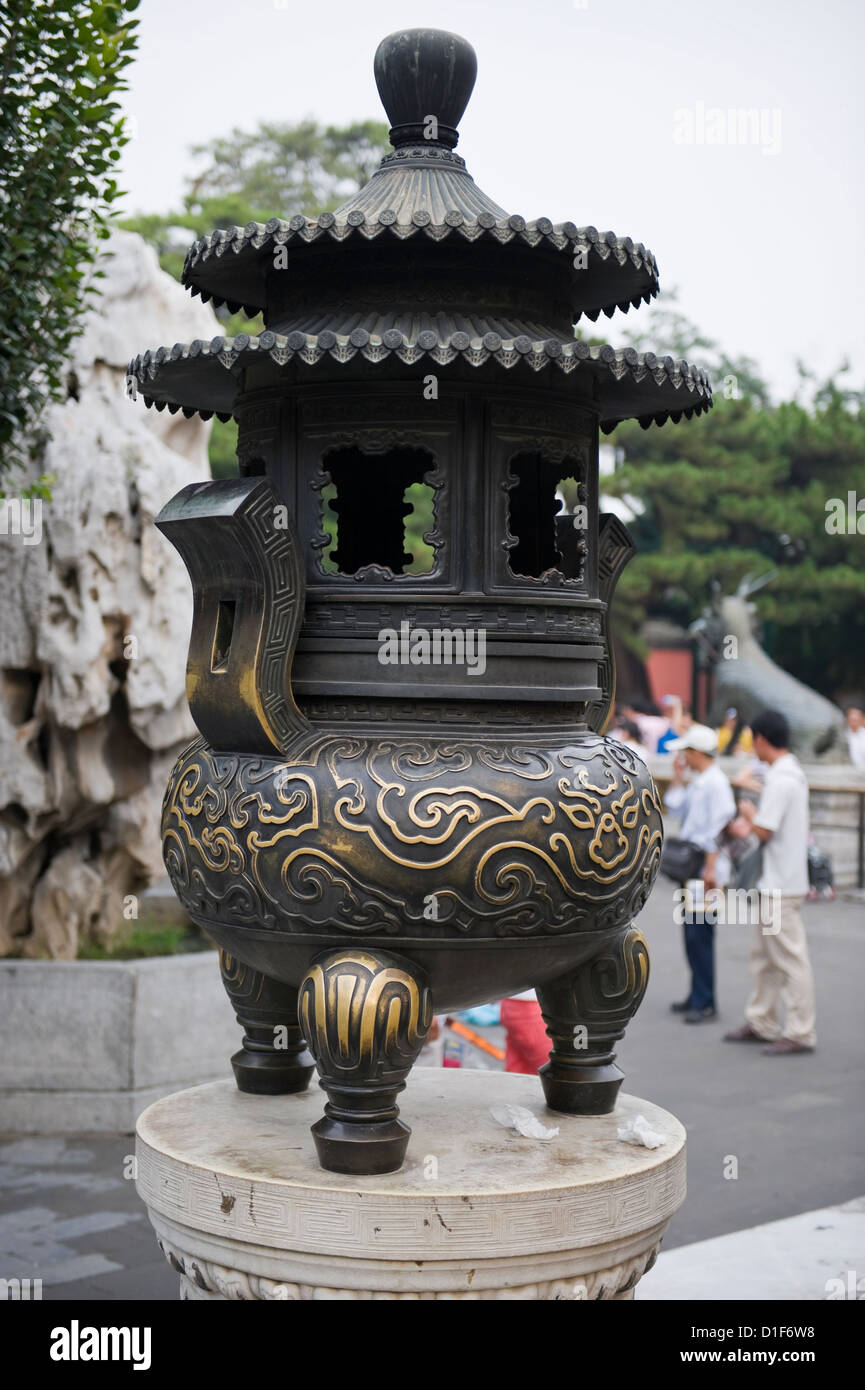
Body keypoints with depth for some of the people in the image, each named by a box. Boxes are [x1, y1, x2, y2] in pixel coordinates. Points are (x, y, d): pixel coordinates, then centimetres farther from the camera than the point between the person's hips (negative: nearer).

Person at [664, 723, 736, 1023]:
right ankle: (697, 996, 21)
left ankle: (705, 1003, -2)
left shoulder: (716, 782, -14)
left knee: (700, 936, -8)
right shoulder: (697, 781, 14)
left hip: (707, 871, -9)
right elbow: (676, 808, 23)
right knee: (693, 934, 13)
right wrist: (678, 776, 18)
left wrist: (710, 868, -21)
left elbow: (719, 827, -18)